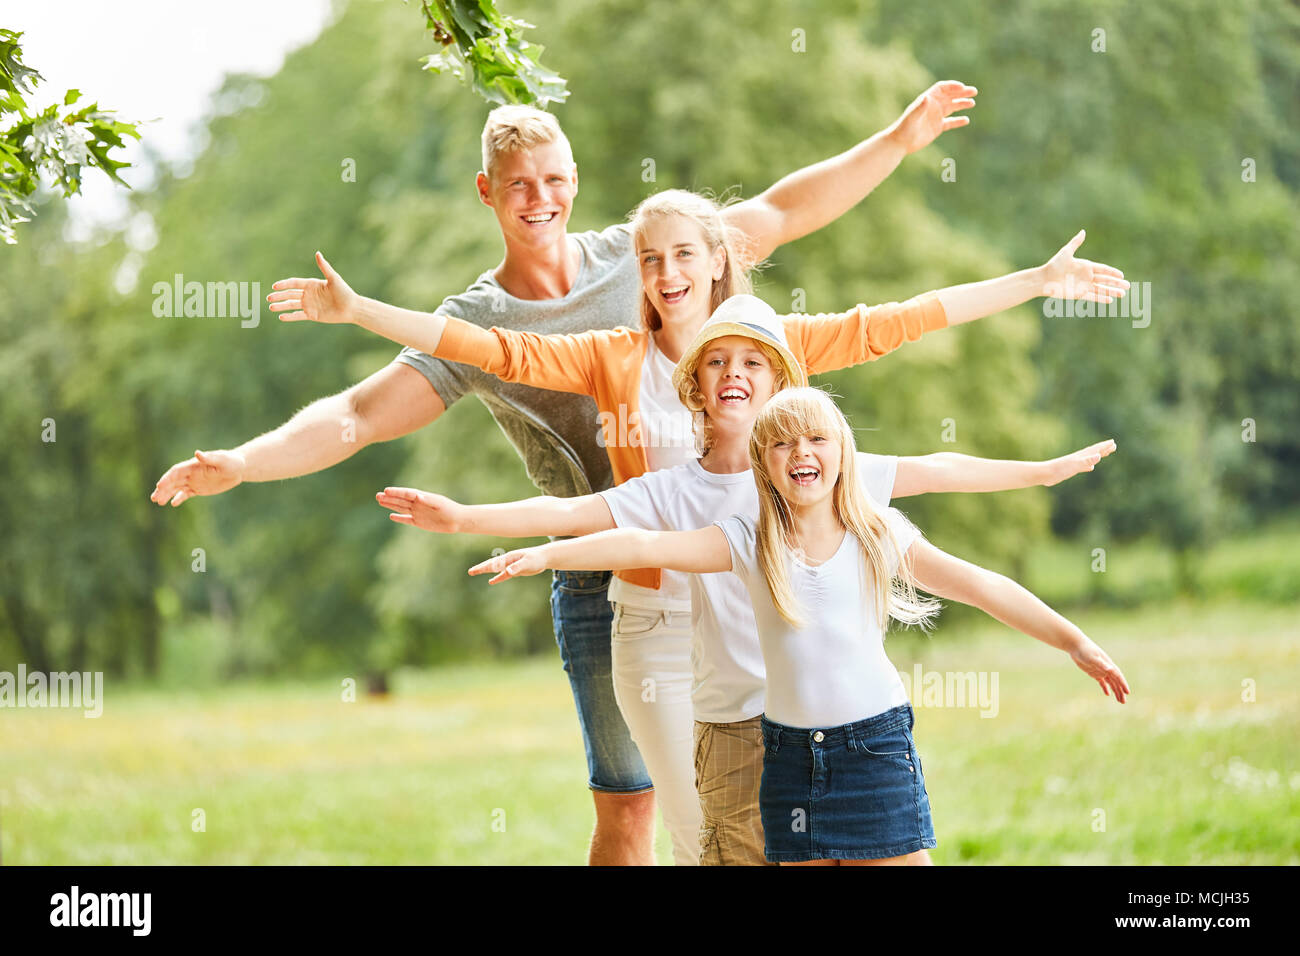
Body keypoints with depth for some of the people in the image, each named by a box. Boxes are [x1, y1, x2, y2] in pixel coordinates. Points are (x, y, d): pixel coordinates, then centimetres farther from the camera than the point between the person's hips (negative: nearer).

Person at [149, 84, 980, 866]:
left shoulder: (642, 255, 5)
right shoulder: (473, 327, -1)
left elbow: (785, 210, 14)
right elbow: (354, 417, -7)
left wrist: (902, 139, 14)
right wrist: (240, 463, -21)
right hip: (606, 586, -2)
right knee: (628, 806, 0)